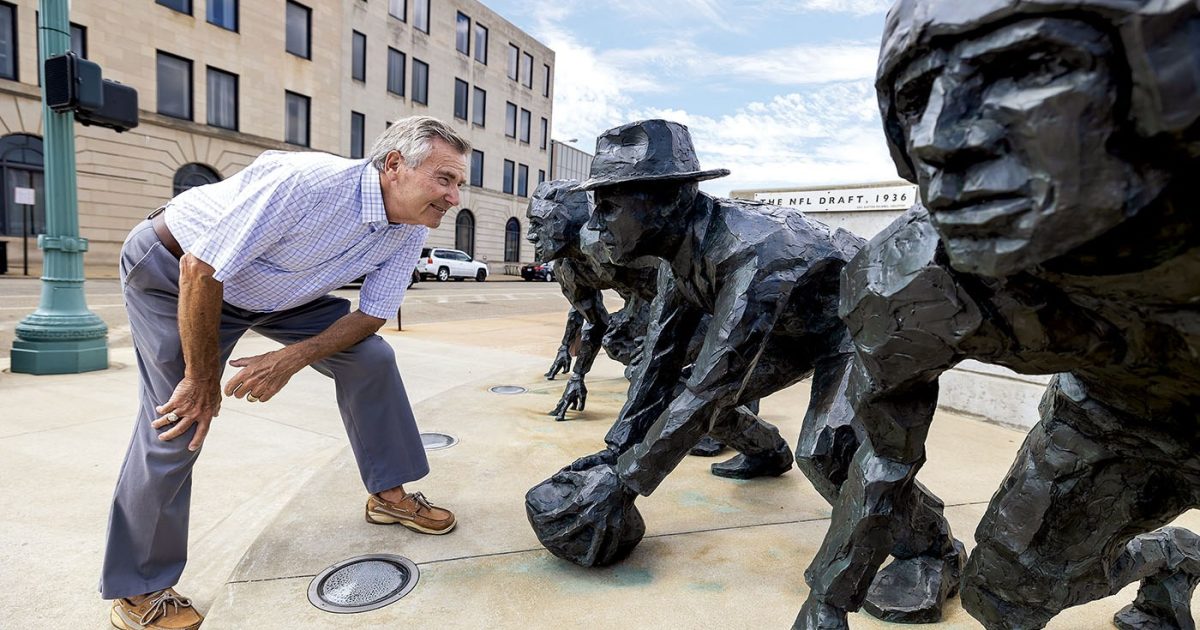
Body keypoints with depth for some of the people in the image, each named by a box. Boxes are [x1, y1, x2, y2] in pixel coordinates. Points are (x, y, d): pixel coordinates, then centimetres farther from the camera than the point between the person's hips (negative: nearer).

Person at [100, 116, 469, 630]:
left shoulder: (409, 231, -14)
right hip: (173, 269, -6)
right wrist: (203, 378, -21)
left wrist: (293, 358, -23)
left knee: (370, 357, -5)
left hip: (274, 292, 6)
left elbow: (372, 315, -8)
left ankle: (388, 492, 11)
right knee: (179, 421, -11)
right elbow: (201, 269, -30)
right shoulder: (309, 182, -36)